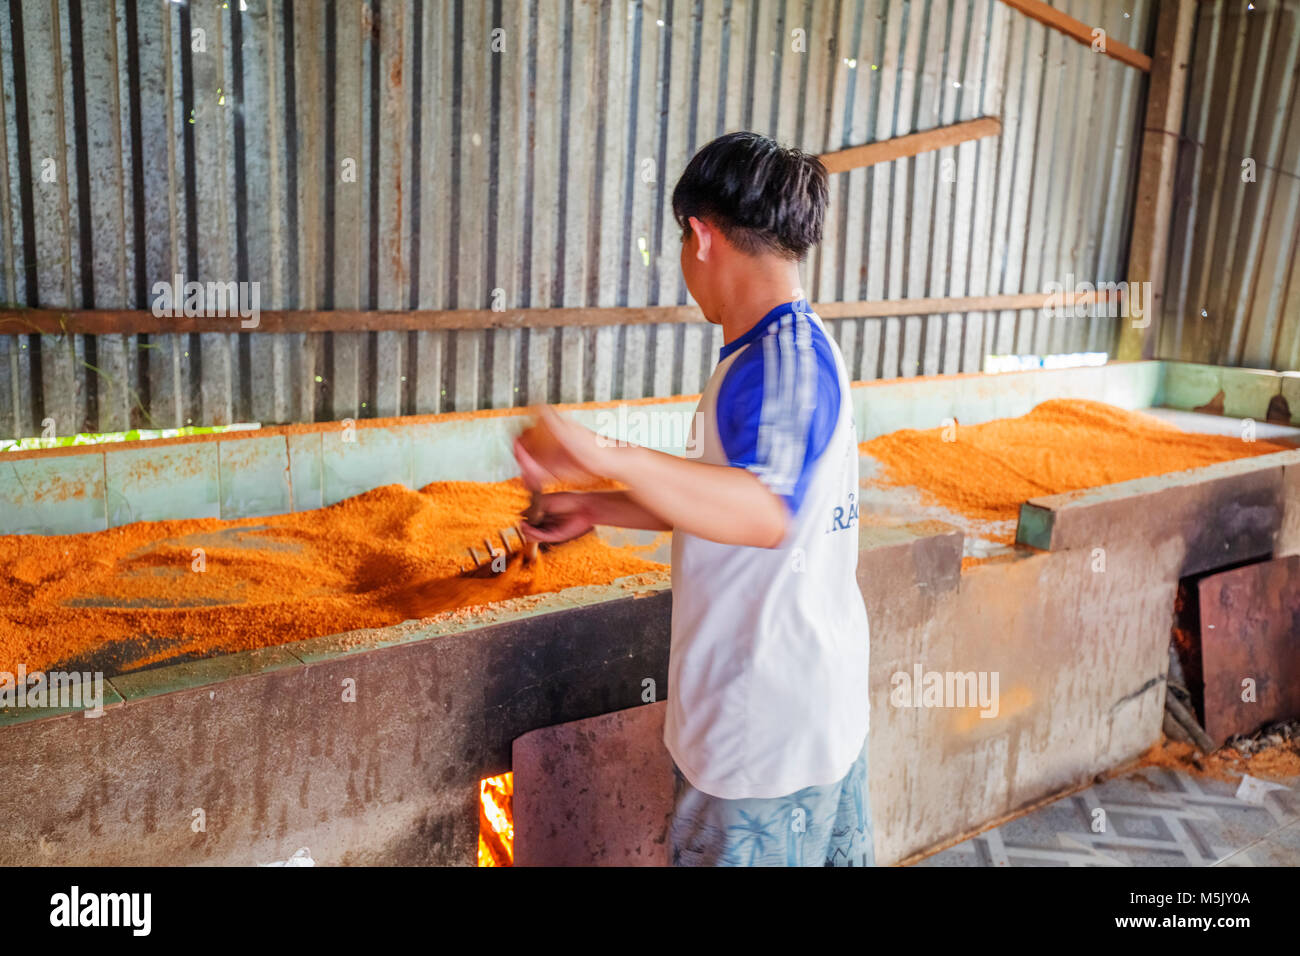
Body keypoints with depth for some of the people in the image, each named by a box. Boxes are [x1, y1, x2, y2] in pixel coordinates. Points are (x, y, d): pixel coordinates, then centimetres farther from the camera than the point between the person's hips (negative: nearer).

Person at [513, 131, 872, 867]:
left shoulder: (782, 361, -22)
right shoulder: (798, 347, 11)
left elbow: (765, 511, -41)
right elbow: (718, 496, 20)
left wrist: (608, 458, -51)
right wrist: (596, 509, 19)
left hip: (768, 722, -10)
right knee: (833, 849, 24)